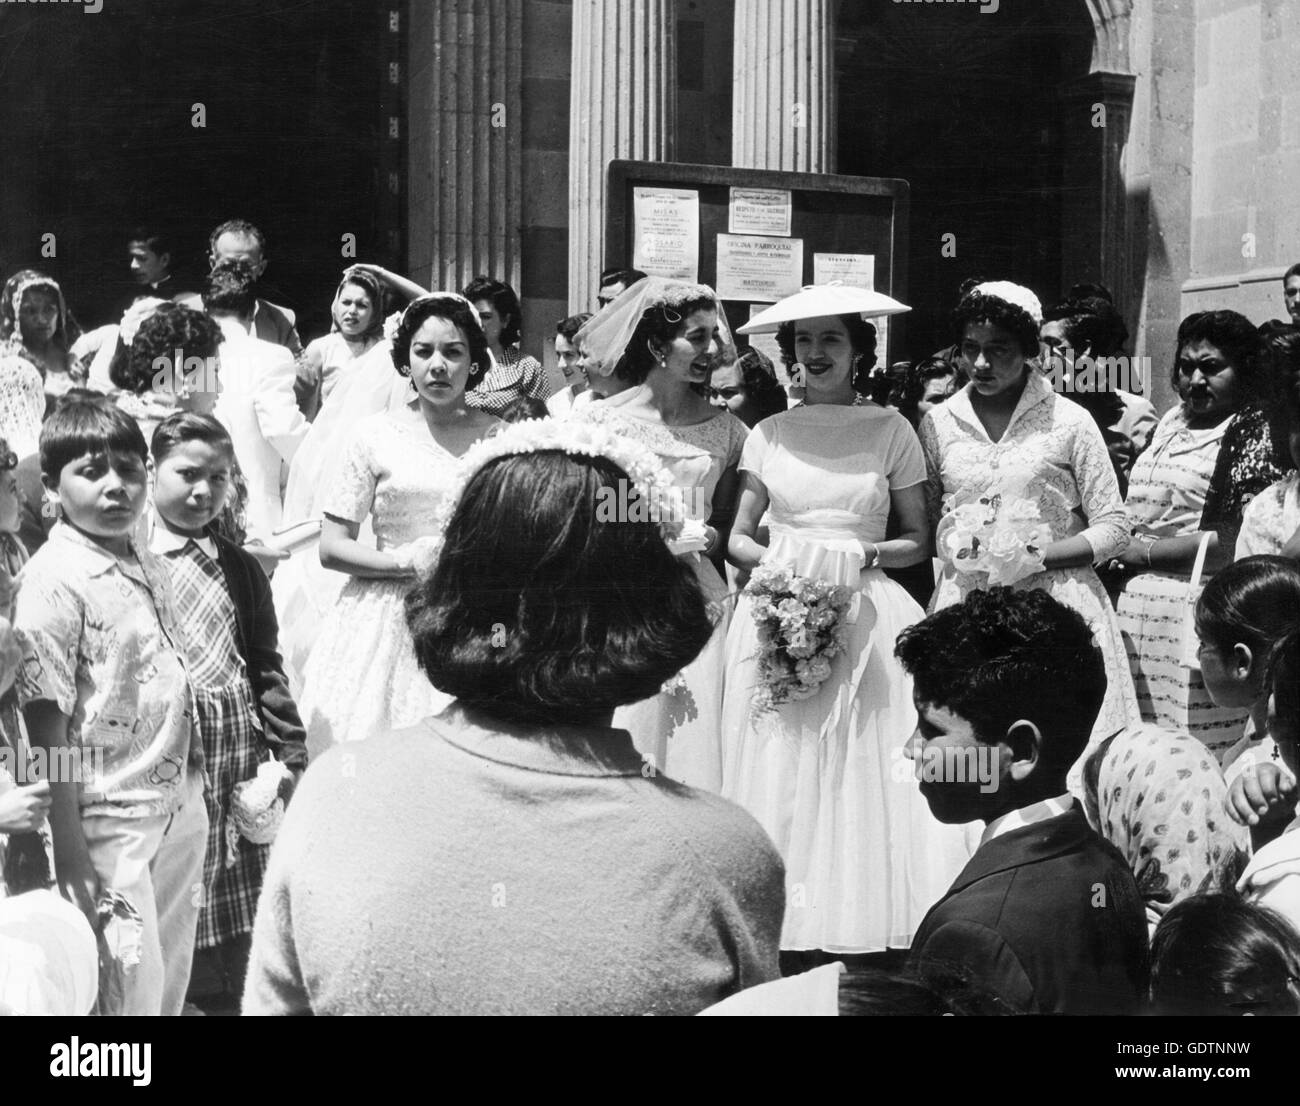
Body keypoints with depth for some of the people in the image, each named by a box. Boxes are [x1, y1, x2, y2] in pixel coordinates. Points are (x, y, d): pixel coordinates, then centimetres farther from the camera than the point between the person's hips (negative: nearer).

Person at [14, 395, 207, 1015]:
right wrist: (68, 840, -18)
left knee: (171, 984, 18)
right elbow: (46, 718, -17)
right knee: (127, 992, 1)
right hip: (111, 820, -8)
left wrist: (194, 786, 15)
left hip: (179, 810, 8)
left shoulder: (147, 567, 8)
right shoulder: (54, 580, -15)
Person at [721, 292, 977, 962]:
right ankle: (792, 950, 3)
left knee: (864, 772, -5)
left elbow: (918, 539, 9)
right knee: (782, 775, -2)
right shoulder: (768, 434, 10)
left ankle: (867, 942, 1)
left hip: (867, 613, -1)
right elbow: (737, 538, 11)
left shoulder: (890, 430, 6)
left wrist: (871, 554, -10)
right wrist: (775, 560, -8)